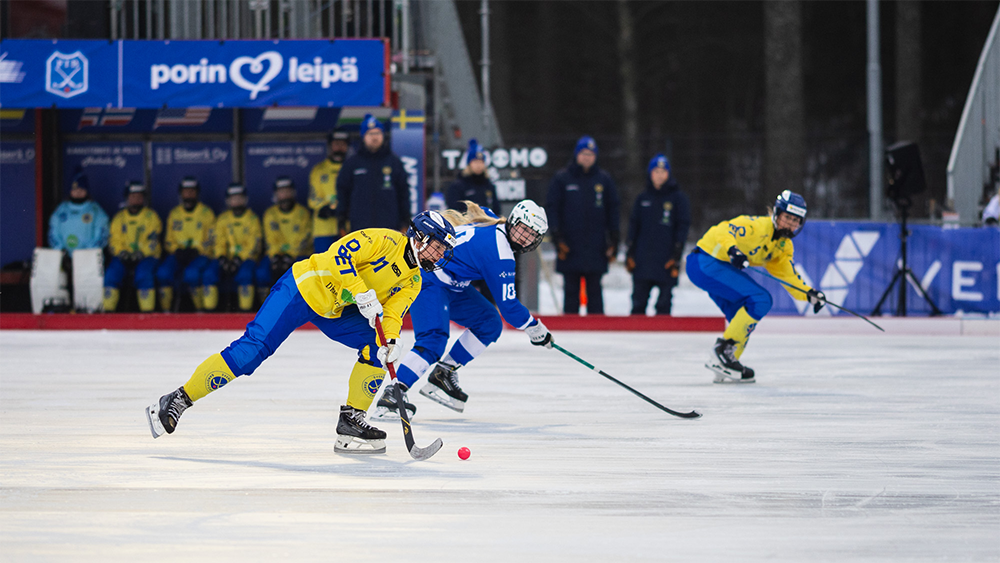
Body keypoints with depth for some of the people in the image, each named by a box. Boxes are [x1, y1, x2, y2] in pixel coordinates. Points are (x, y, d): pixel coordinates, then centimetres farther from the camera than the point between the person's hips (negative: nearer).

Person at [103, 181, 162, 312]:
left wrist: (141, 253, -20)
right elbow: (114, 241, 9)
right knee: (111, 272, -26)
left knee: (144, 274, -34)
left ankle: (147, 310, -30)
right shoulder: (119, 217, 15)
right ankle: (107, 310, -23)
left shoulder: (151, 217, 6)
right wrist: (121, 252, -12)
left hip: (146, 257, -3)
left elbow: (153, 240, -4)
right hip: (124, 257, 3)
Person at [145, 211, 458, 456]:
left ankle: (351, 420, -2)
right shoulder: (385, 241, -17)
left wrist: (391, 341, -25)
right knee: (253, 349, -18)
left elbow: (391, 314, -5)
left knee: (377, 346, -9)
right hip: (304, 288, -8)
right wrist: (362, 293, -32)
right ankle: (179, 400, -13)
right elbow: (338, 255, -26)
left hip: (336, 310, 8)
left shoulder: (412, 282, 5)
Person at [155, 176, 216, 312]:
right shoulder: (174, 213, 15)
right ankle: (165, 310, -19)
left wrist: (196, 250, -14)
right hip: (178, 254, 3)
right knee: (163, 272, -28)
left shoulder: (206, 213, 6)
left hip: (200, 255, -3)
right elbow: (168, 240, 16)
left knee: (191, 273, -36)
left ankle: (201, 309, -21)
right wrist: (176, 250, -5)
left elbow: (211, 239, 1)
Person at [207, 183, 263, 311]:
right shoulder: (222, 219, 11)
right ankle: (209, 310, -23)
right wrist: (222, 259, -13)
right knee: (210, 271, -26)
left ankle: (245, 310, -30)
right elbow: (219, 242, 7)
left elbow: (253, 245, -5)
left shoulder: (252, 219, 2)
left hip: (247, 258, -3)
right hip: (227, 257, 3)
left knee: (245, 273, -36)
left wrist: (239, 260, -17)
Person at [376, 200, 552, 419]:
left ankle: (443, 374, 11)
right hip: (427, 280, -11)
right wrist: (534, 328, -2)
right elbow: (508, 306, -16)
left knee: (489, 323, 11)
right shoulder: (500, 253, -21)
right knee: (433, 340, -28)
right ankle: (393, 394, -34)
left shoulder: (495, 225, 4)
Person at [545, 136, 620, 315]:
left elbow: (613, 211, 11)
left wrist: (613, 241, 5)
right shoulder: (562, 179, 5)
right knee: (571, 291, 2)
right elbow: (552, 209, 3)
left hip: (596, 249, 1)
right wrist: (557, 238, -7)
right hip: (570, 246, -1)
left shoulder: (604, 180, 9)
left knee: (594, 290, 1)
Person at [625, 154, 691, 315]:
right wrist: (630, 253, 7)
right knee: (638, 300, 4)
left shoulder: (678, 198, 2)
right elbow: (634, 225, 15)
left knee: (664, 302, 0)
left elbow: (683, 227, -1)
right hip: (643, 260, 3)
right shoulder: (642, 199, 12)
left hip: (666, 259, -3)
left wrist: (676, 255, -8)